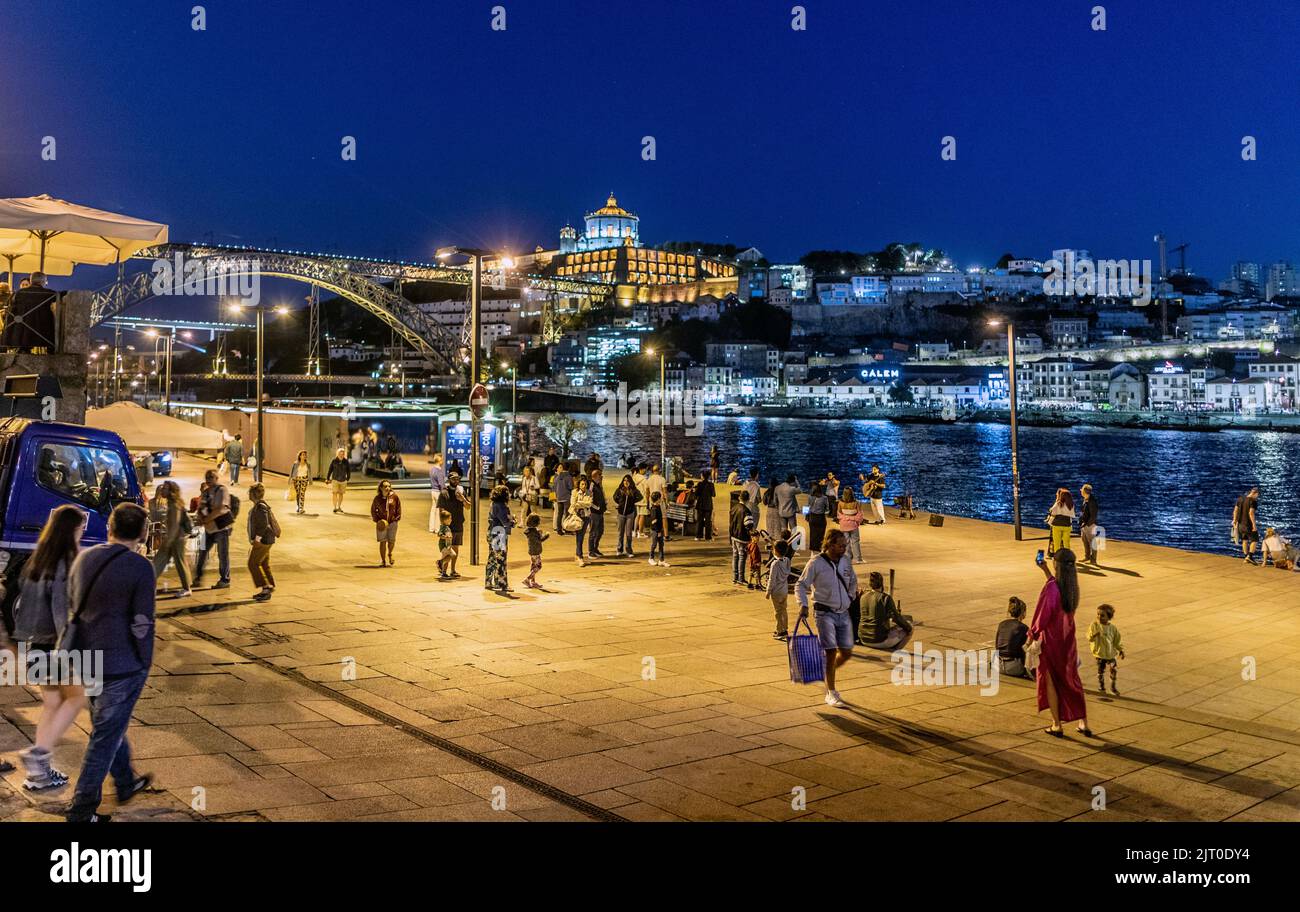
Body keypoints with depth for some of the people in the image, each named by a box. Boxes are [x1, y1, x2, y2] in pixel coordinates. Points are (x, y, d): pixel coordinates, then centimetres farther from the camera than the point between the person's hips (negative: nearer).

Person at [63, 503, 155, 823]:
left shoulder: (84, 558, 5)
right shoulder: (139, 567, -15)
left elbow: (72, 605, 14)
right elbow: (142, 623, -15)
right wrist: (145, 665, -4)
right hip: (121, 664, -7)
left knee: (110, 726, 24)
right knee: (105, 736, 4)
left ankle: (126, 783, 42)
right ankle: (82, 810, 9)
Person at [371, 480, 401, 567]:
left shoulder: (394, 497, -5)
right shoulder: (377, 498, -5)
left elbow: (398, 508, 6)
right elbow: (373, 510, 6)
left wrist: (397, 517, -1)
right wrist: (377, 519, -4)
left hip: (392, 522, 1)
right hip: (381, 523, -1)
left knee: (391, 541, 6)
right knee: (383, 542, -1)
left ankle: (389, 554, 37)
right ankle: (383, 561, 9)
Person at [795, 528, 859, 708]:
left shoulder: (845, 561, 6)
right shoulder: (816, 563, -10)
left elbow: (853, 580, 25)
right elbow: (801, 585, -5)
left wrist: (852, 594, 12)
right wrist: (803, 605, -16)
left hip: (844, 613, 6)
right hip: (825, 613, -6)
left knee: (847, 652, 5)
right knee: (831, 653, -8)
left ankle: (826, 673, 33)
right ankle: (831, 694, 3)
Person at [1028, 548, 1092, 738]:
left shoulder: (1050, 587, -24)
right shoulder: (1072, 585, -2)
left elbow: (1042, 615, -20)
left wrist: (1032, 635, -5)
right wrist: (1045, 570, 30)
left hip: (1051, 639, -6)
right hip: (1068, 639, 6)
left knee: (1050, 681, 10)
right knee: (1072, 680, 18)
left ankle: (1057, 725, 16)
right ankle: (1083, 723, 21)